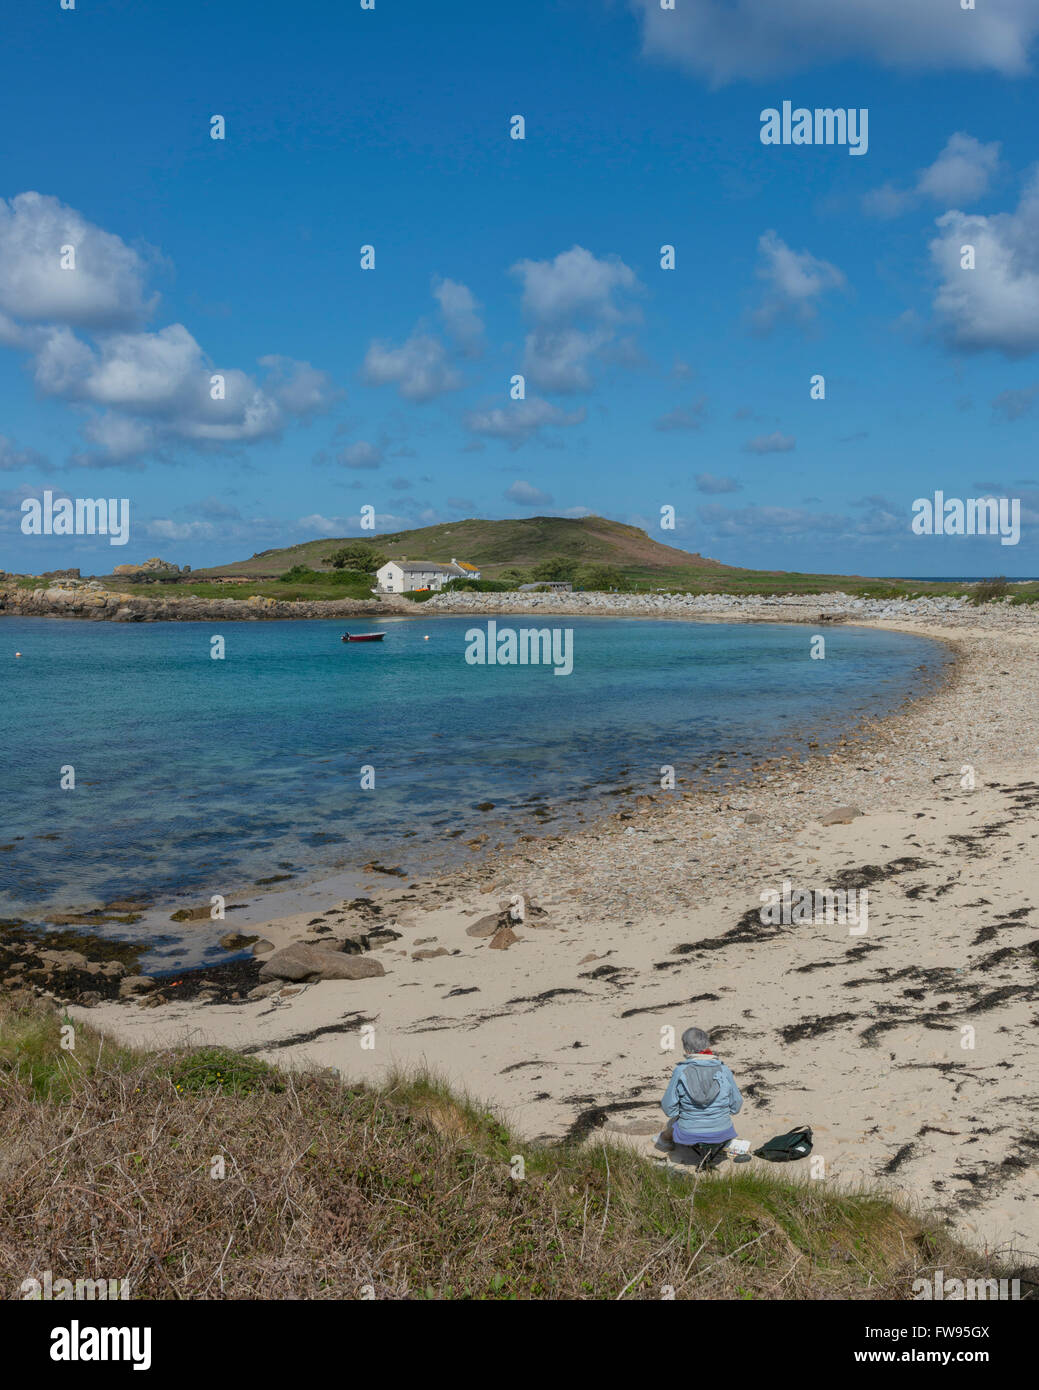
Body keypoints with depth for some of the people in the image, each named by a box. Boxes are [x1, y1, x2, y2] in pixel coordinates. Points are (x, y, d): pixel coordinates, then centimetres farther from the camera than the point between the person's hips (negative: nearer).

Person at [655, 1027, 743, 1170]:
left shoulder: (680, 1072, -17)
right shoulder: (723, 1070, -12)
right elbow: (736, 1107, -3)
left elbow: (669, 1109, -10)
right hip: (722, 1134, 1)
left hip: (690, 1135, -1)